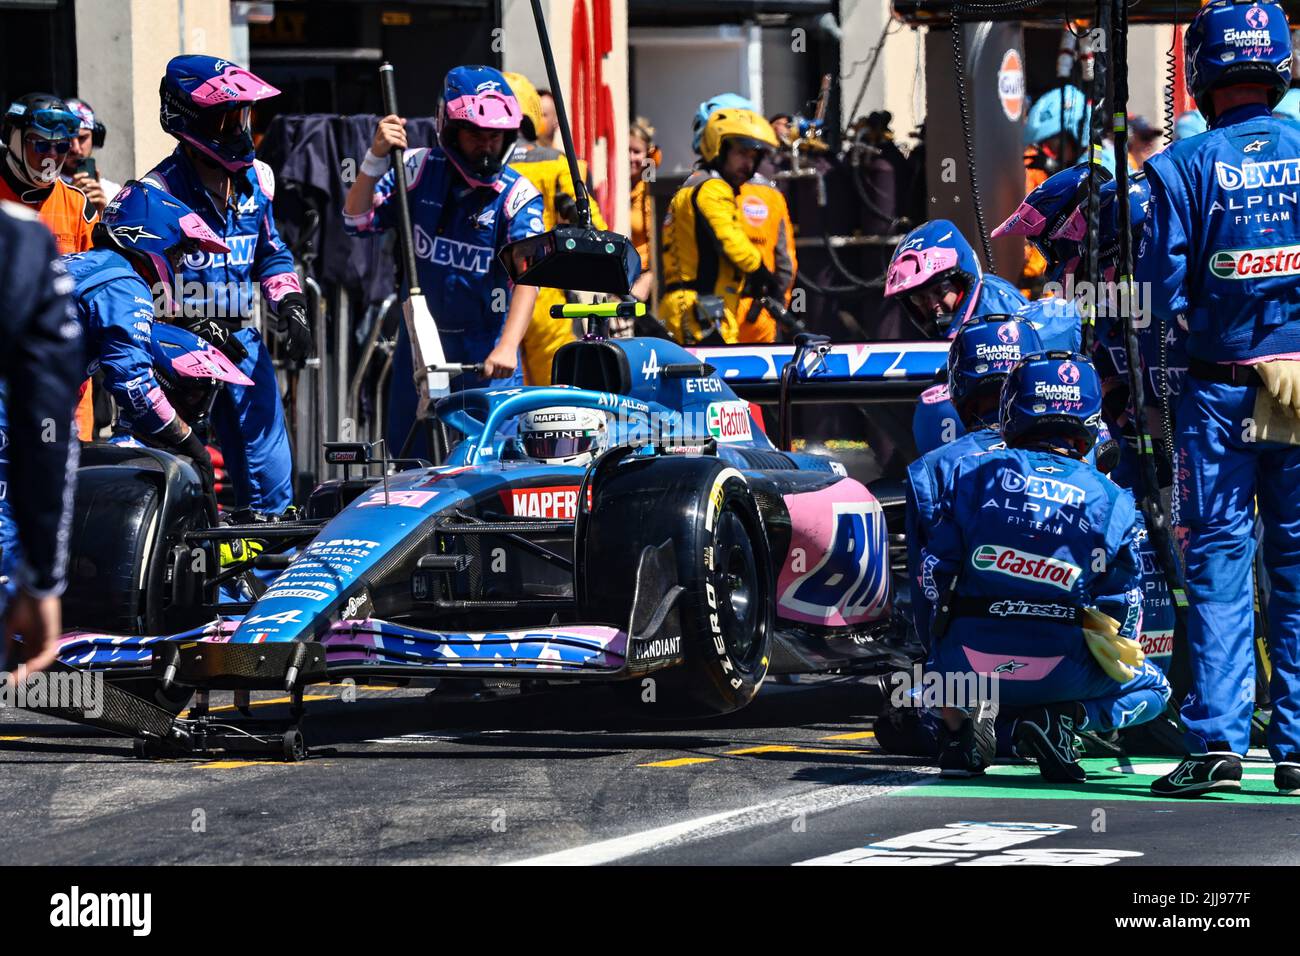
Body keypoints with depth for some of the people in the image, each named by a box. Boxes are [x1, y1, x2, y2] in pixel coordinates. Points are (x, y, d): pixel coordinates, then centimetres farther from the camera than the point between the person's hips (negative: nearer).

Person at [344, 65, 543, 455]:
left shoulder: (518, 195, -11)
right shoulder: (420, 169, -2)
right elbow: (357, 221, -3)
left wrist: (507, 347, -38)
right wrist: (376, 159, -18)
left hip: (487, 346, -3)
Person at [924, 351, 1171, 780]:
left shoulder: (971, 473, 6)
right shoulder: (1111, 500, 5)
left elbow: (936, 572, 8)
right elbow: (1124, 610, 6)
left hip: (970, 660, 2)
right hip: (1061, 672, -2)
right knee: (1151, 689, 27)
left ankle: (959, 714, 6)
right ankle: (1059, 718, -3)